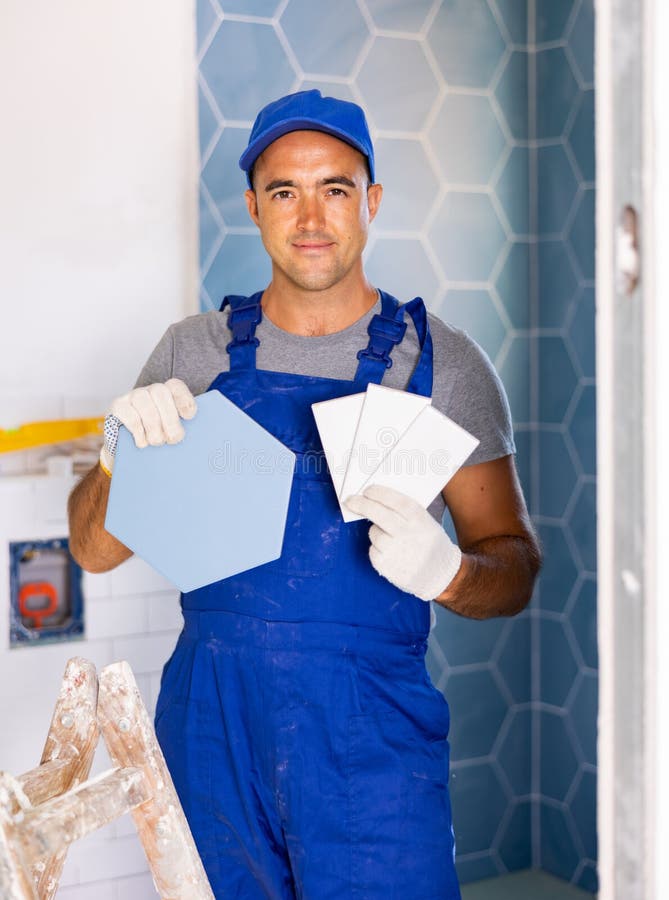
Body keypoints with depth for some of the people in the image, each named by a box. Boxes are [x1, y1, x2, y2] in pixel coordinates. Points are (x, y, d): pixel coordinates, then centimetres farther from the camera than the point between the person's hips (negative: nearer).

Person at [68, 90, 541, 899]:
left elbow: (514, 569, 1)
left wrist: (449, 572, -22)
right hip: (210, 731, 2)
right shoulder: (194, 353, 5)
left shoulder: (442, 362, -1)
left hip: (370, 740, -2)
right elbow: (95, 548, 5)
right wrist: (122, 452, -15)